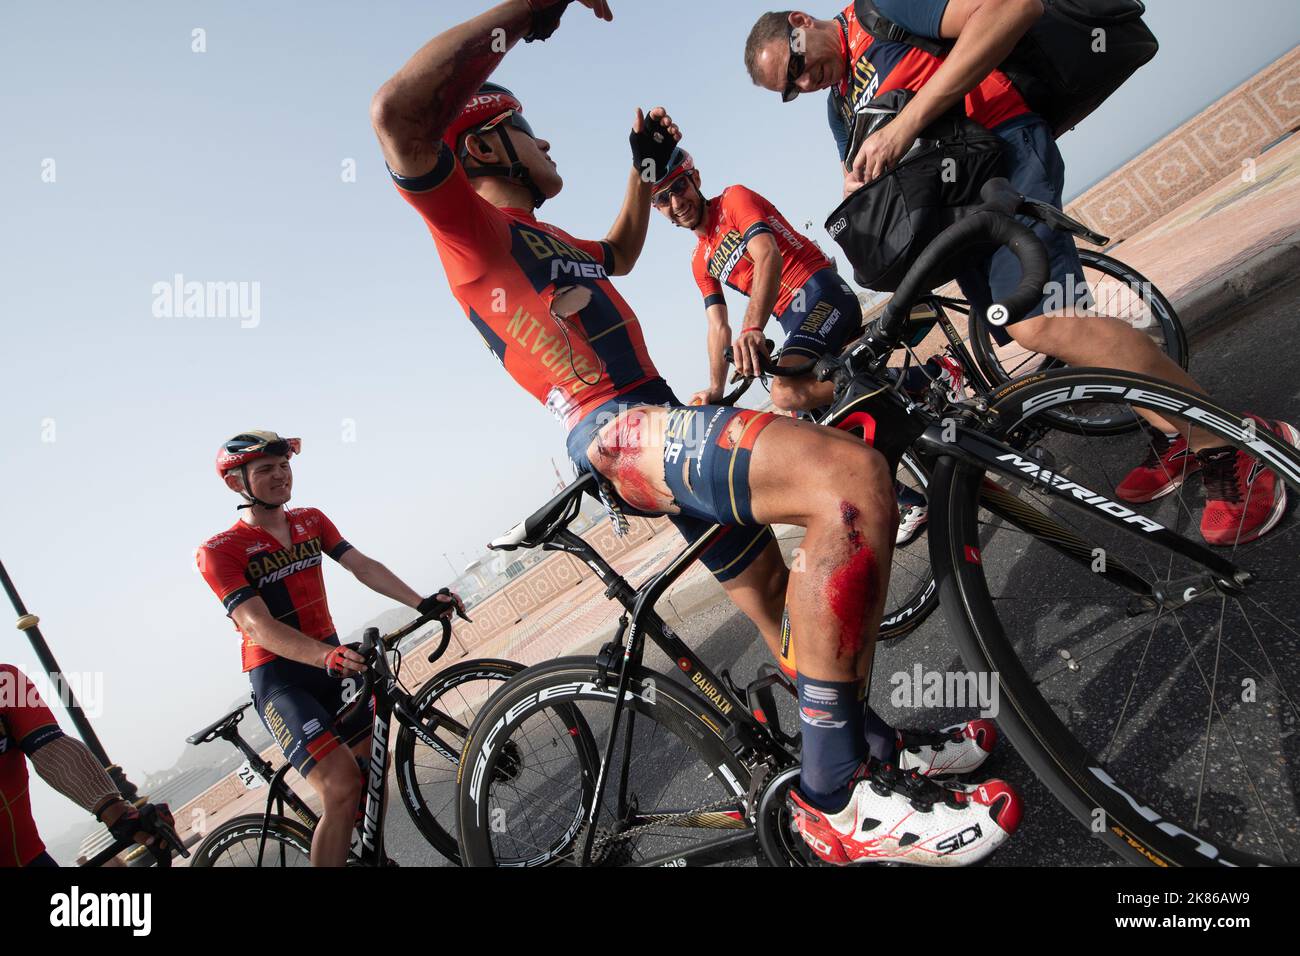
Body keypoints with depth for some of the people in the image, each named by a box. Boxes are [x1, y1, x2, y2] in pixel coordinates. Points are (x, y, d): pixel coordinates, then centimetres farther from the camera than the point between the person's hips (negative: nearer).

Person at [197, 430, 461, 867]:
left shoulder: (311, 520, 8)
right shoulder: (220, 551, -11)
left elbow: (363, 566, -3)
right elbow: (258, 625, -23)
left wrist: (422, 602, -19)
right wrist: (327, 656, -39)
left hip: (333, 659, 6)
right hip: (278, 677, -6)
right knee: (341, 785, -20)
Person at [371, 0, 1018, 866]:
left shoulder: (546, 238, 29)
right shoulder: (473, 224, -1)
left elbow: (620, 254, 50)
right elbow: (397, 113, -22)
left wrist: (646, 167, 39)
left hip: (658, 429, 11)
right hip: (619, 430, -11)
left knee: (785, 608, 19)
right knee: (853, 477, -32)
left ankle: (878, 758, 37)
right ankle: (840, 799, -23)